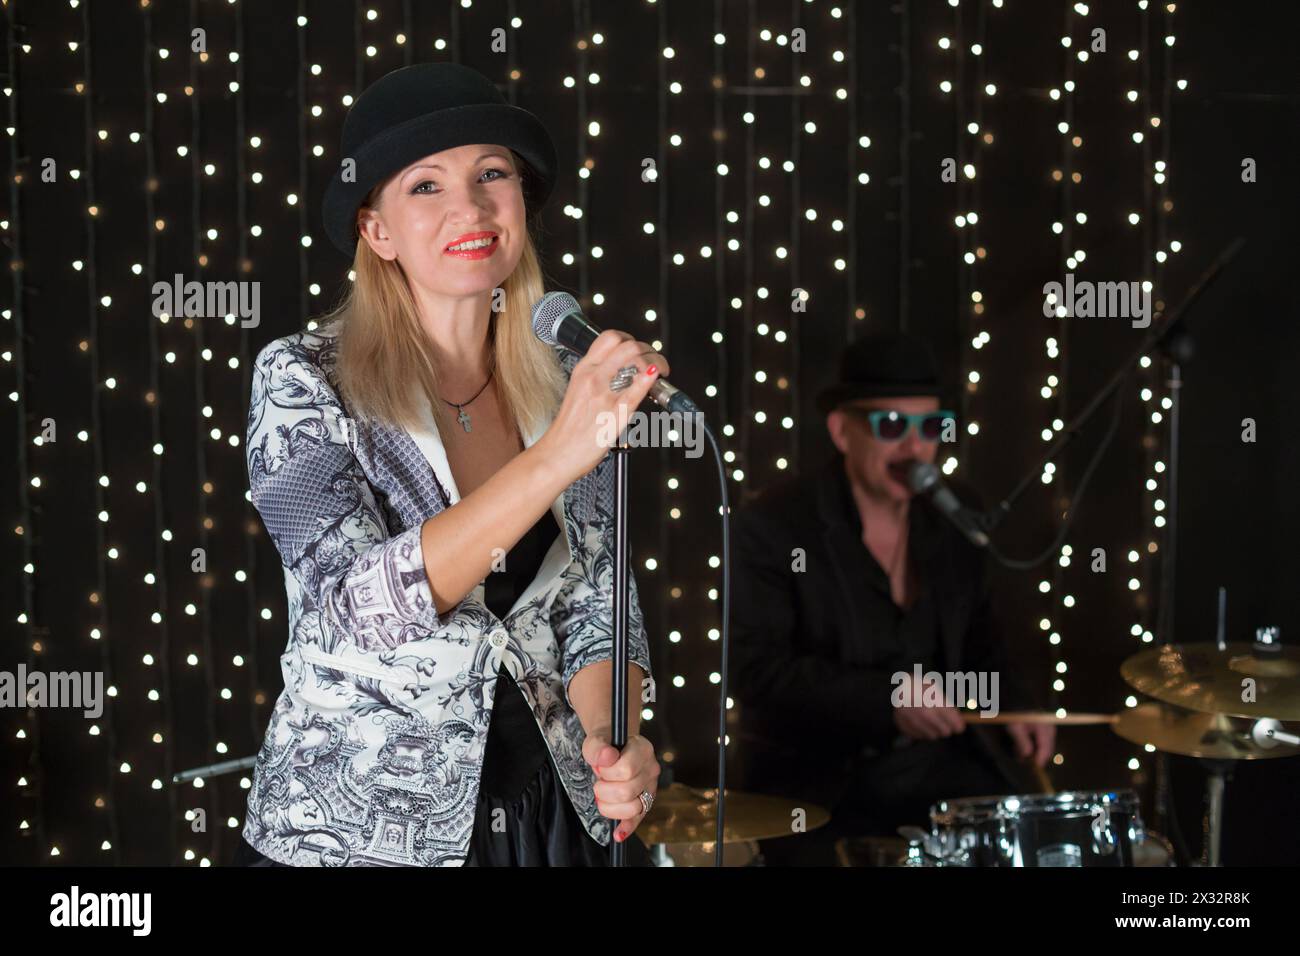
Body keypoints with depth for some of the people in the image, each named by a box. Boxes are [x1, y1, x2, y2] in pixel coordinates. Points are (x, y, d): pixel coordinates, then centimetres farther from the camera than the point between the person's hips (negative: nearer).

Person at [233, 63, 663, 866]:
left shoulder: (568, 386, -2)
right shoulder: (303, 378, -12)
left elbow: (599, 607, 3)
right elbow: (364, 605, -25)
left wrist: (615, 744, -16)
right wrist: (554, 459, -33)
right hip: (355, 833, -3)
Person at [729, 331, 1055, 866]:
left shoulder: (956, 518, 5)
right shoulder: (773, 529, -12)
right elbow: (758, 670, -20)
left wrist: (1011, 705, 1)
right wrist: (886, 698, -29)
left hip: (938, 760, 5)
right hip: (815, 775, -5)